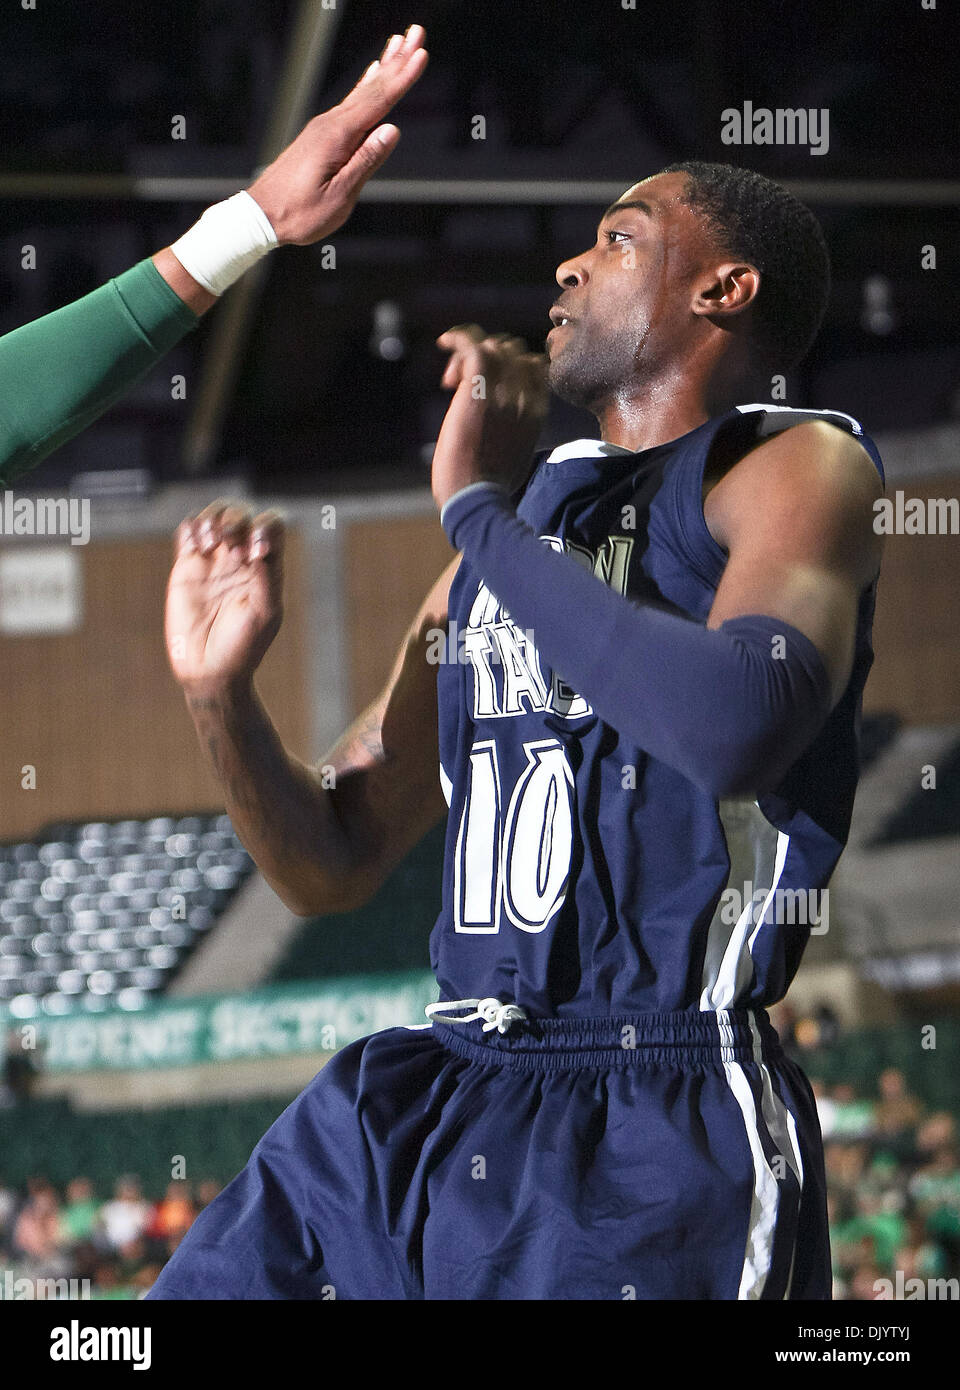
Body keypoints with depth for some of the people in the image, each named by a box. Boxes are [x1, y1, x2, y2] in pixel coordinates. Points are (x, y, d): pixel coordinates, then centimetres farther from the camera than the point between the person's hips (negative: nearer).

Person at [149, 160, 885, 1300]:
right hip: (425, 1096, 7)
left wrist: (481, 509, -15)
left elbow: (740, 723, -25)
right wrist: (220, 693, 1)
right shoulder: (529, 511, 19)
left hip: (656, 1131, -7)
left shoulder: (798, 465, -2)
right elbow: (332, 865, 20)